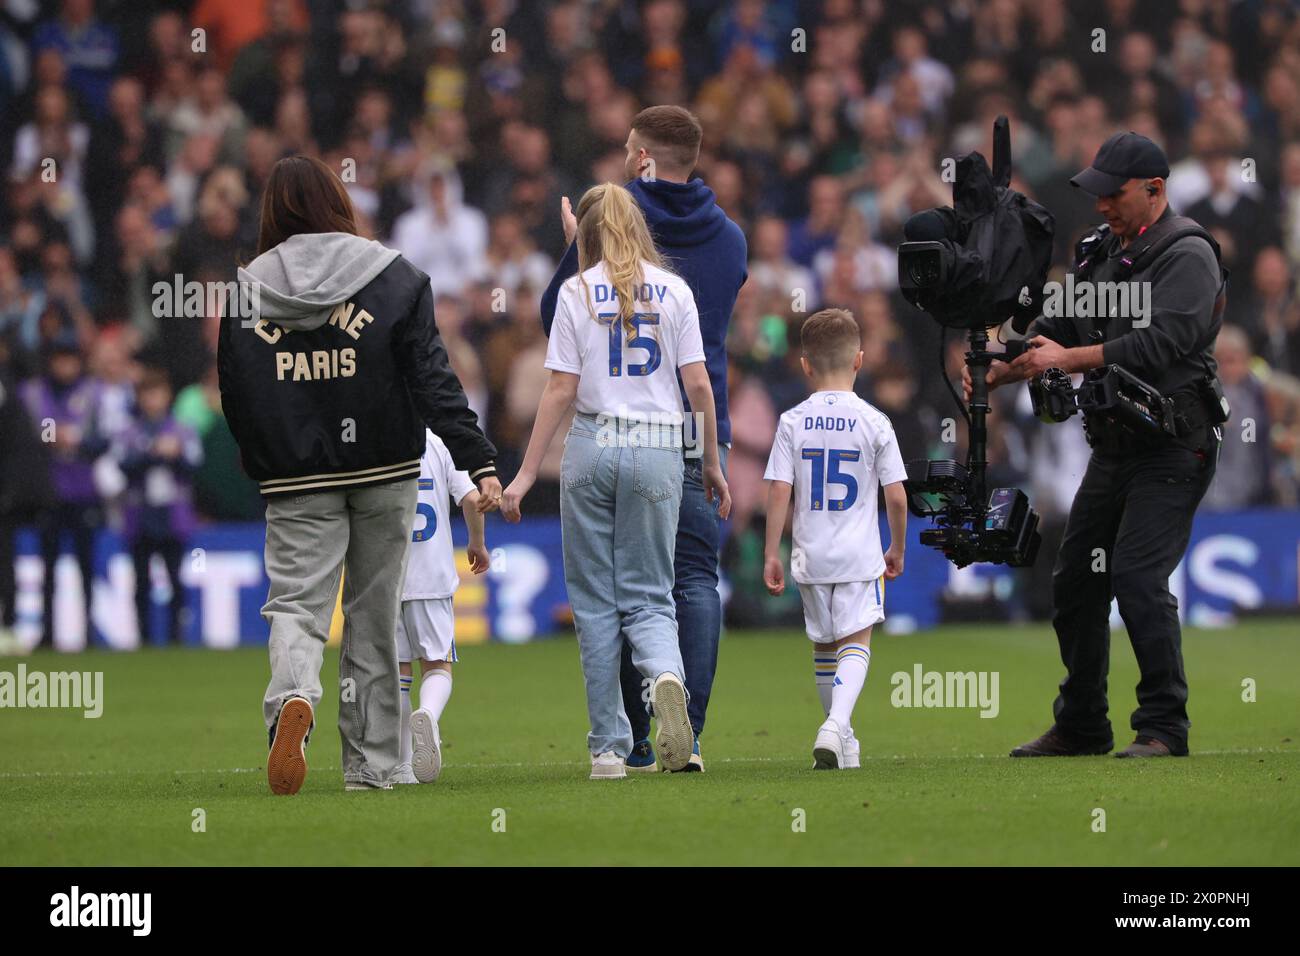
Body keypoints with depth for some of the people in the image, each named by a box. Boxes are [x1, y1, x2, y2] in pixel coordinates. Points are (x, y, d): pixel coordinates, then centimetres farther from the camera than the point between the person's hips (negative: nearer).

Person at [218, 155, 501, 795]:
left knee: (295, 603, -2)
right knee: (373, 615, 11)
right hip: (384, 473, 1)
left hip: (296, 482, -1)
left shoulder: (245, 294, 0)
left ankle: (292, 697, -35)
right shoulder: (393, 280, -2)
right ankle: (370, 763, 12)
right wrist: (480, 463, -10)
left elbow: (233, 401, 3)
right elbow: (434, 382, -8)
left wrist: (262, 468, 18)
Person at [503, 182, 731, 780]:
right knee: (647, 596, 8)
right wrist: (712, 463, 11)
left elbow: (561, 389, -4)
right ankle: (665, 675, -27)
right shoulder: (674, 292, 3)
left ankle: (609, 747, 5)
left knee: (595, 602, 7)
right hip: (658, 450, 1)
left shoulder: (577, 292, -1)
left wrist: (528, 473, -1)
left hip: (592, 445, -1)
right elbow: (698, 385, 1)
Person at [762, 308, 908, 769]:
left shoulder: (793, 422, -3)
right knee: (855, 642, -3)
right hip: (859, 556, -2)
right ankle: (836, 726, -27)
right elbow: (896, 496, -4)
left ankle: (842, 739, 25)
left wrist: (771, 554, -1)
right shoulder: (874, 422, -6)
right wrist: (898, 548, 11)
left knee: (824, 645, 16)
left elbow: (779, 491, -6)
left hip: (811, 555, 2)